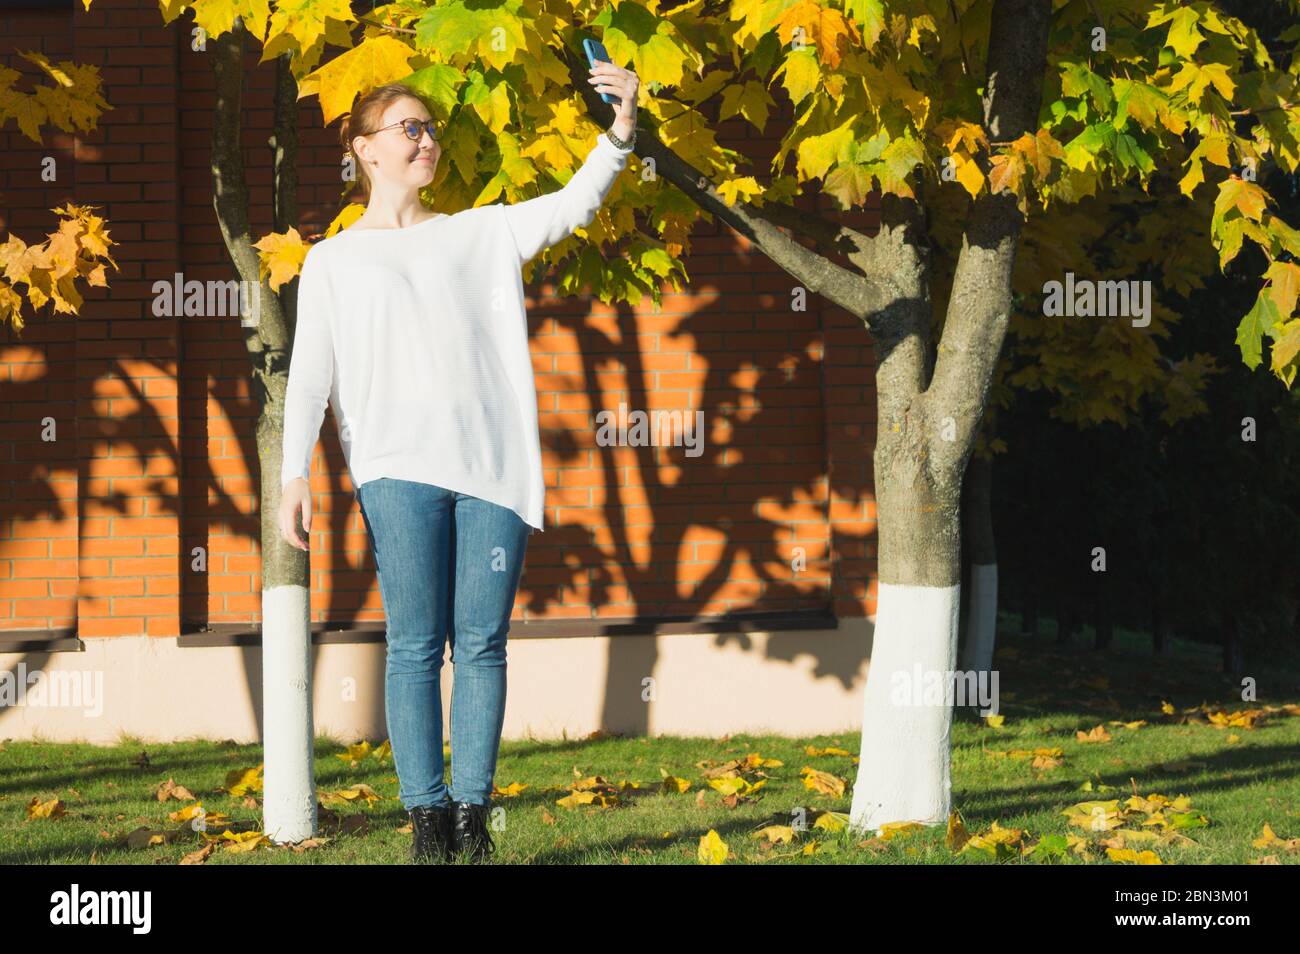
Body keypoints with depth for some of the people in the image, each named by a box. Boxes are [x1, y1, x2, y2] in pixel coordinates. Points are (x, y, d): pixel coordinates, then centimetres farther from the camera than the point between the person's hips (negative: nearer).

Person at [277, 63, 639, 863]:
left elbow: (573, 204, 7)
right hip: (400, 469, -2)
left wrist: (621, 127, -10)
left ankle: (472, 815, 1)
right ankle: (428, 817, -3)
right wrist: (296, 475, -7)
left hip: (495, 467, 2)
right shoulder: (334, 262, 15)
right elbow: (310, 377, 6)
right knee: (416, 646, -6)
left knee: (482, 643, -2)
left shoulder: (483, 234, 20)